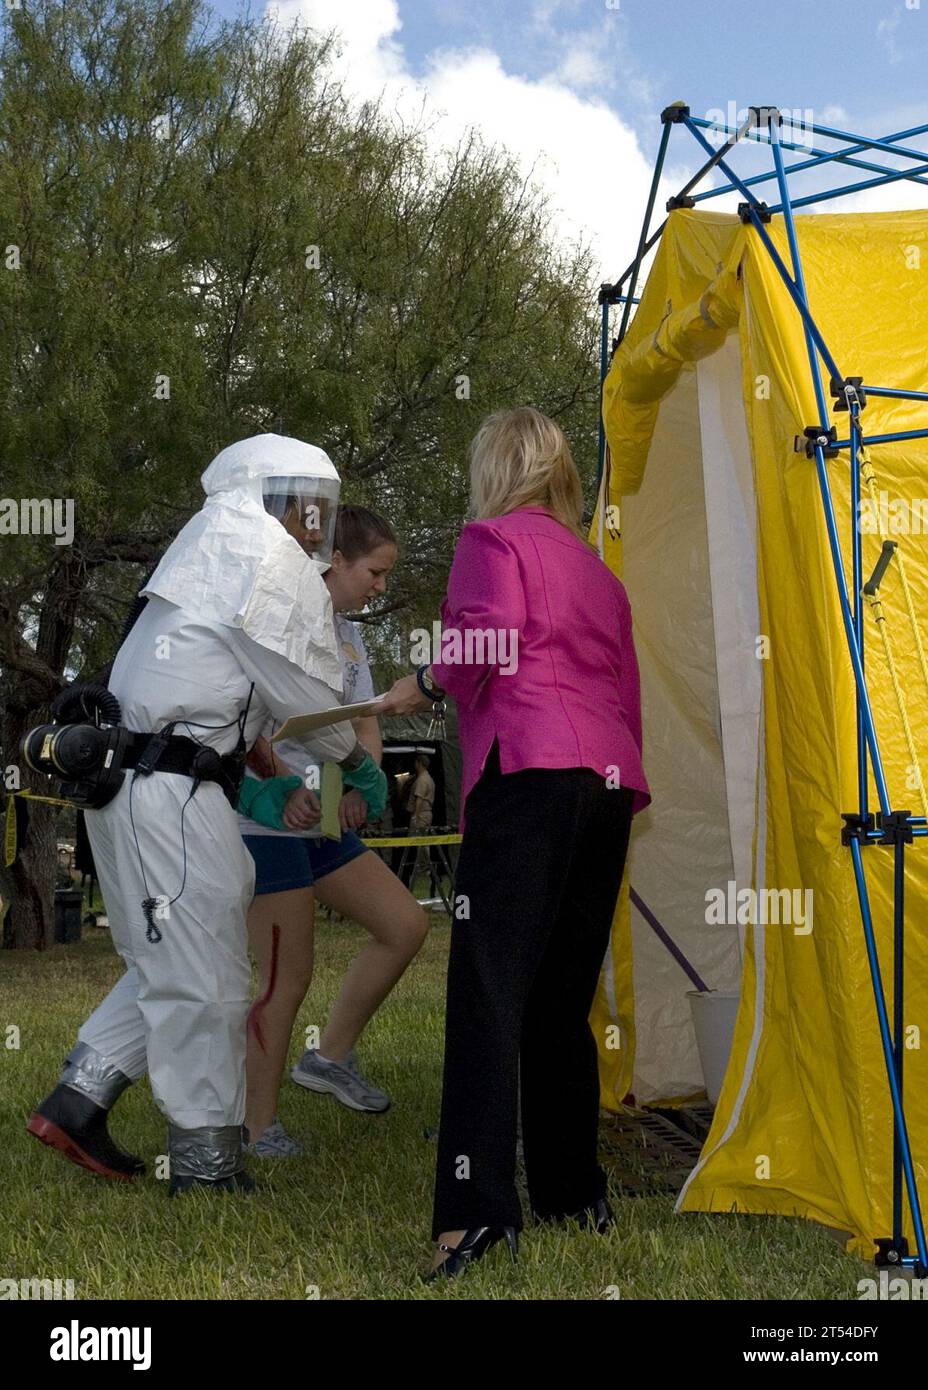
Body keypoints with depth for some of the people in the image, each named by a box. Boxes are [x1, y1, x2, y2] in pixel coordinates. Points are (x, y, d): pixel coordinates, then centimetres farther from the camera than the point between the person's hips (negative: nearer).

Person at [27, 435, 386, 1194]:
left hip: (131, 775, 10)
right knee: (204, 984, -3)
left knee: (169, 965, 19)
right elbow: (310, 697, -6)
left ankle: (77, 1101, 20)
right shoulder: (280, 563, -8)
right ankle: (207, 1163, 5)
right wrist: (361, 765, 11)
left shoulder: (217, 550, 22)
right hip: (170, 790, -10)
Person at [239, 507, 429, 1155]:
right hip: (268, 822, -9)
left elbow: (366, 726, 11)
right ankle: (257, 1125, 11)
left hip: (327, 819, 9)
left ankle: (332, 1055, 20)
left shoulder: (350, 636, 14)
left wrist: (359, 785, -8)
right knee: (289, 975, -5)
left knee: (407, 925, 7)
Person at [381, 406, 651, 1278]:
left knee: (489, 993, -10)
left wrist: (427, 684, 5)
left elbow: (485, 643, -12)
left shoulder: (493, 538, 6)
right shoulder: (598, 568, 26)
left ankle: (477, 1210, -17)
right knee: (562, 1002, 13)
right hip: (611, 781, 7)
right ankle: (573, 1195, 20)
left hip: (528, 773, -7)